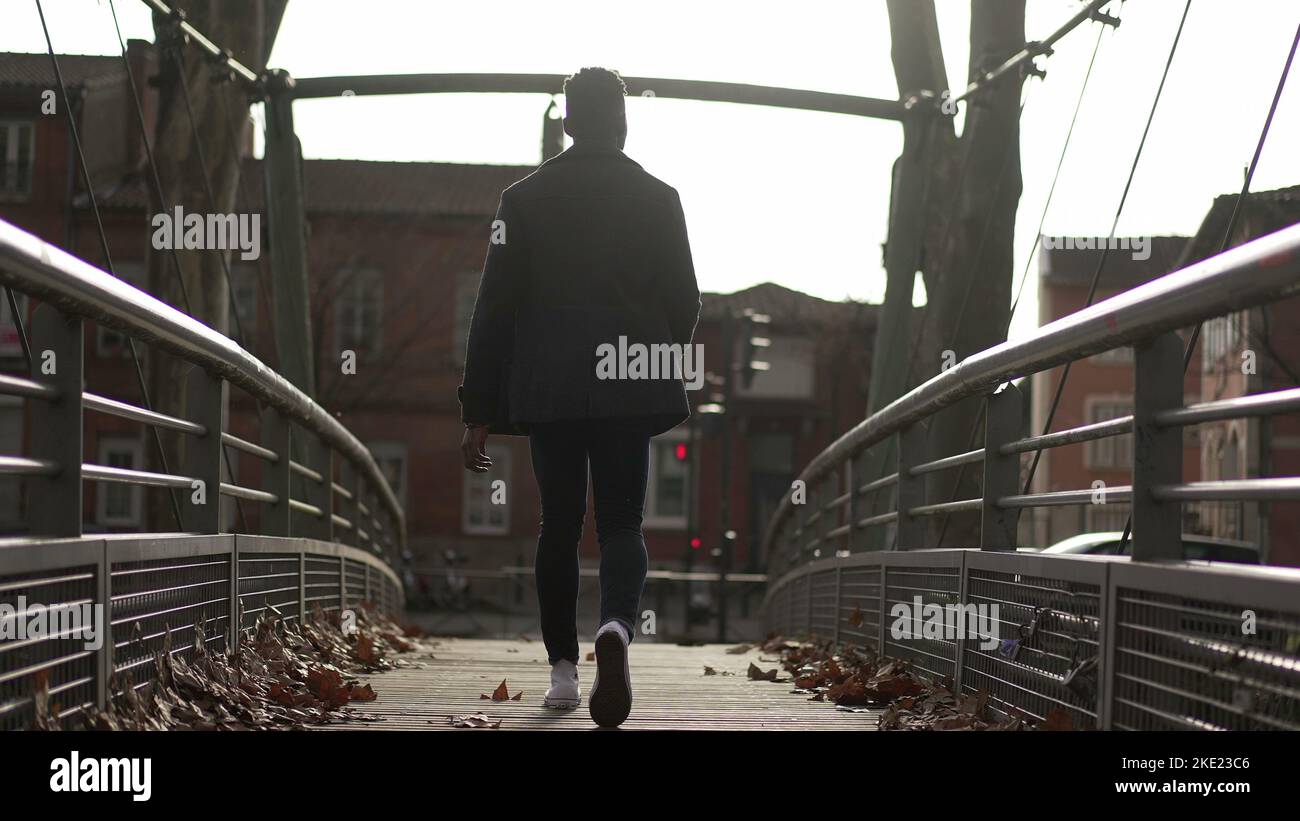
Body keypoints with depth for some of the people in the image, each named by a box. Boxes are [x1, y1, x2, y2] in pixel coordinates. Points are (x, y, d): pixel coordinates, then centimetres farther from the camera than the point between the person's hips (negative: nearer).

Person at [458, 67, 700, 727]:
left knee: (558, 524, 13)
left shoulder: (524, 199, 1)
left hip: (547, 389, 1)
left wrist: (479, 412, 2)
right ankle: (616, 627, -26)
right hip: (630, 392, -1)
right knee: (621, 523, 3)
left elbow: (495, 308, -1)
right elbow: (685, 304, 3)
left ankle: (562, 668, 13)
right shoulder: (657, 199, 1)